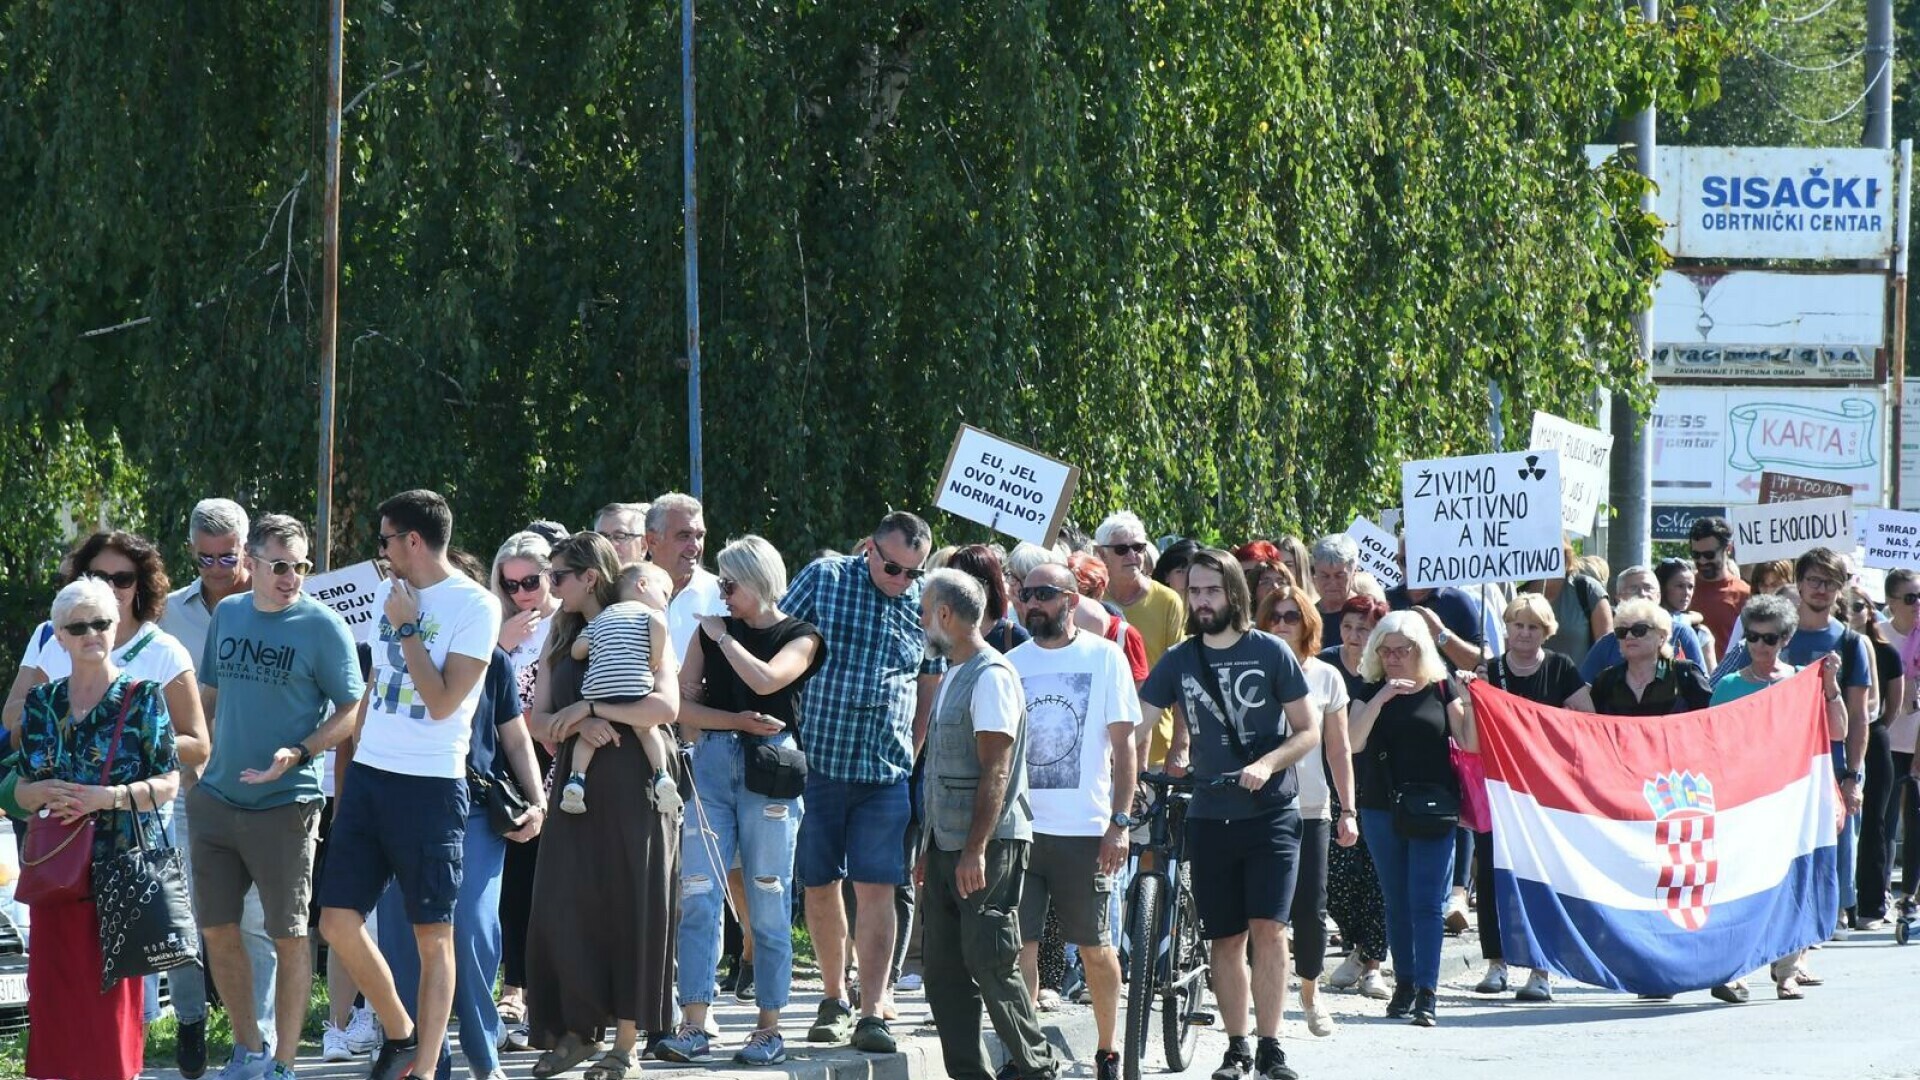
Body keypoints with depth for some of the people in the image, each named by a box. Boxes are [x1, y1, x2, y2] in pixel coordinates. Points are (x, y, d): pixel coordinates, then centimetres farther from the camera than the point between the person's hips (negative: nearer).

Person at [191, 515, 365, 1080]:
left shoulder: (322, 625, -8)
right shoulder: (227, 614, 7)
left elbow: (351, 710, -8)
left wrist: (298, 753, -20)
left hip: (285, 802, -5)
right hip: (217, 796, 5)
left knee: (288, 936, 0)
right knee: (217, 930, 9)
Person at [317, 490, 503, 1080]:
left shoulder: (474, 606, -9)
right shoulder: (387, 593, 13)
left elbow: (442, 703, -15)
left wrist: (406, 626, -10)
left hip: (431, 786, -7)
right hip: (368, 777, 7)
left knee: (432, 934, -1)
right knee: (338, 921, 2)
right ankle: (399, 1032, 20)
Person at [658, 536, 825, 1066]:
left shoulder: (799, 637, 6)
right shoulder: (711, 630, 14)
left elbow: (766, 679, -15)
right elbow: (681, 705, 5)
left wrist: (722, 637, -3)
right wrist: (739, 721, -7)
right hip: (712, 763, 3)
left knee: (769, 903, -1)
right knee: (698, 897, -7)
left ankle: (769, 1028, 5)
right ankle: (694, 1027, -9)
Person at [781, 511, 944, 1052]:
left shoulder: (924, 604, 5)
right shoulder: (824, 579, -2)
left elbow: (930, 681, 17)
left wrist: (914, 752, 15)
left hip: (886, 770, 1)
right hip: (817, 760, 0)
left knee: (876, 890, -7)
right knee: (820, 886, 8)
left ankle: (872, 1013, -8)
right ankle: (834, 999, 23)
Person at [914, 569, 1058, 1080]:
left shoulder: (991, 675, -13)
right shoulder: (953, 675, 17)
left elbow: (995, 771, -19)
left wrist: (976, 849, -23)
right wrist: (931, 848, 21)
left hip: (987, 846, -9)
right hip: (949, 846, 9)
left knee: (990, 965, -8)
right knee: (943, 970, 6)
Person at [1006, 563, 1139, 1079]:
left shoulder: (1104, 656, 1)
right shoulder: (1012, 663, 9)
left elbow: (1123, 745, 0)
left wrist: (1120, 823, -7)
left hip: (1084, 828, -2)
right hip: (1019, 826, 2)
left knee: (1095, 948, 6)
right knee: (1019, 945, -3)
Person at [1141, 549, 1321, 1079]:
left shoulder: (1270, 652, -3)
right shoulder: (1178, 660, 5)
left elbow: (1309, 730, -1)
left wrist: (1267, 764, -18)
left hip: (1271, 813, -3)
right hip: (1210, 817, 3)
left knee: (1268, 930, -13)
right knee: (1224, 940, 6)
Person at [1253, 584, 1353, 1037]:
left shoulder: (1326, 677, 7)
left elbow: (1339, 749, 10)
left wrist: (1348, 810, 6)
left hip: (1310, 809, 1)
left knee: (1310, 910, -2)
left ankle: (1310, 994, 19)